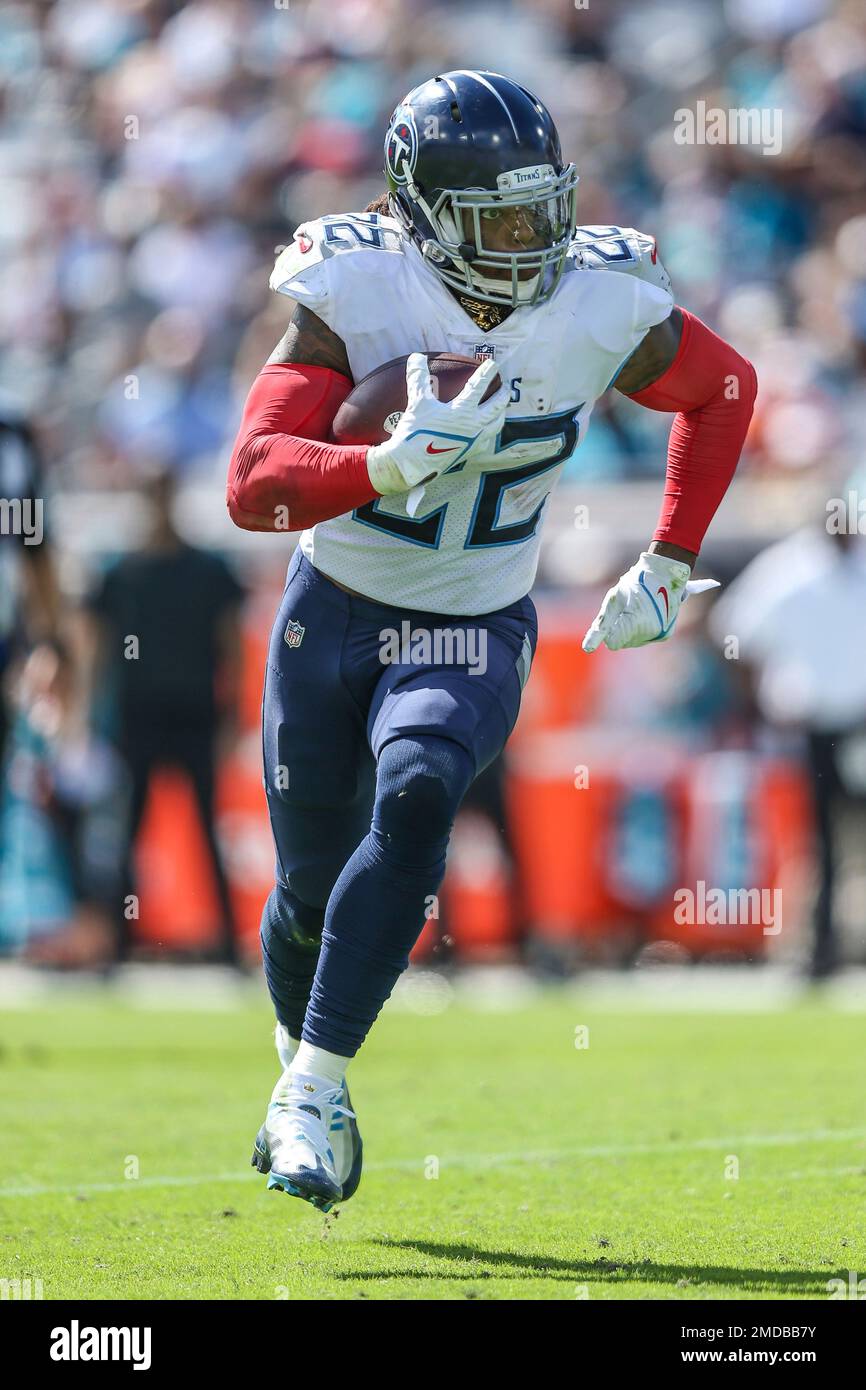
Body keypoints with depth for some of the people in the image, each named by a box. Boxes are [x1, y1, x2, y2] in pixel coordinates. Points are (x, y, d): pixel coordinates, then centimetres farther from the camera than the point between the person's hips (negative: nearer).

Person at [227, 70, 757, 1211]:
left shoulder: (604, 311, -16)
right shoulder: (357, 295, -22)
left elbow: (724, 390, 6)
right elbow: (253, 486, -31)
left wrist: (671, 566, 3)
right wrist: (392, 464, -49)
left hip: (475, 635, 0)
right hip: (335, 612, 0)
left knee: (414, 799, -29)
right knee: (312, 890, 11)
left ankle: (316, 1091, -23)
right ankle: (301, 1069, 43)